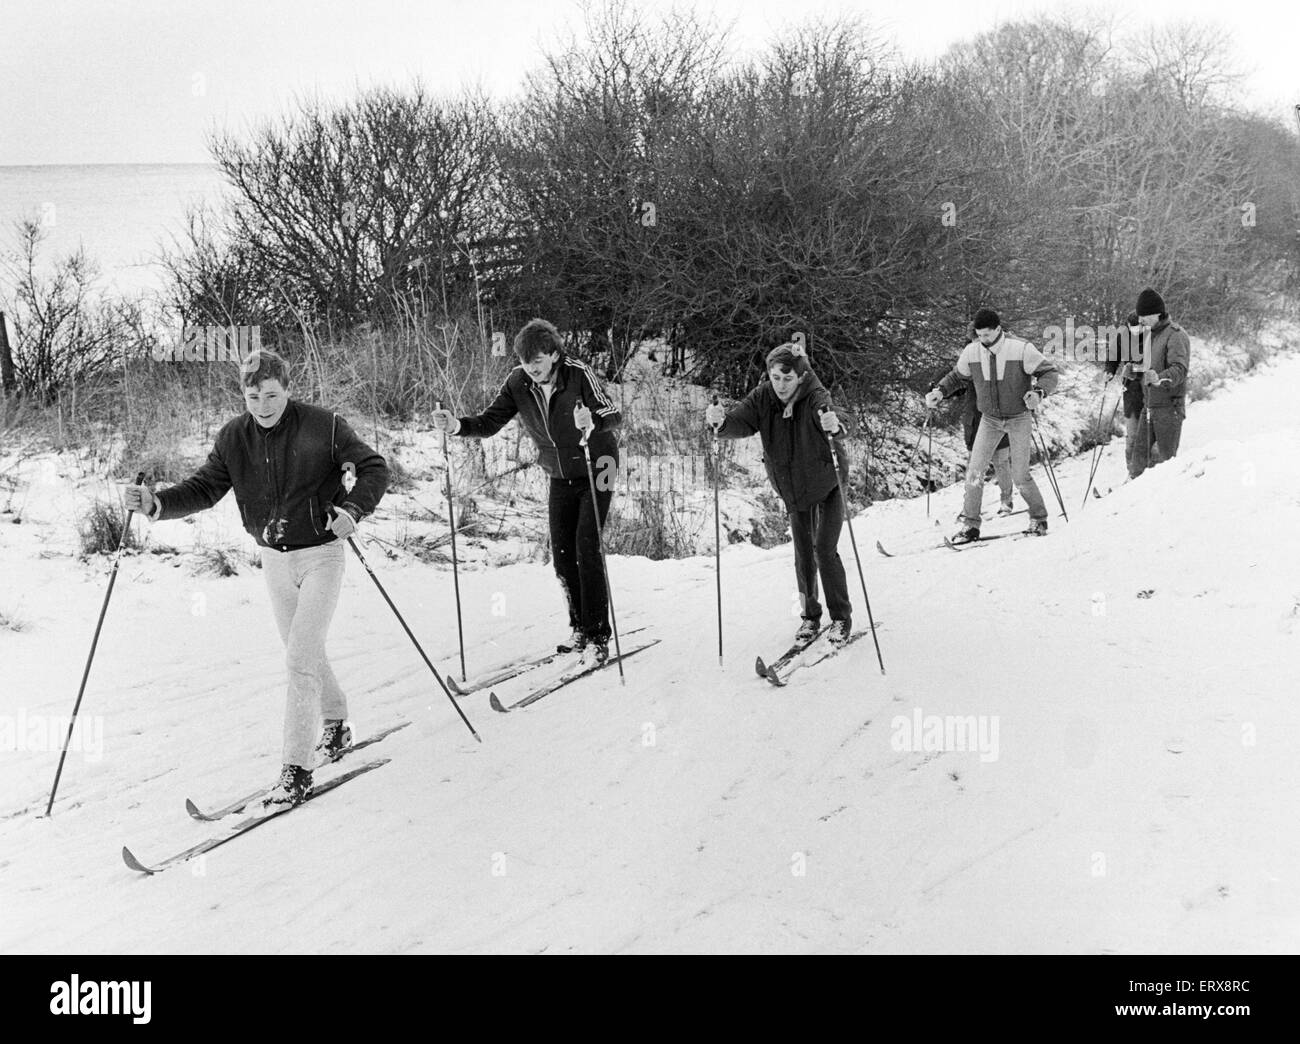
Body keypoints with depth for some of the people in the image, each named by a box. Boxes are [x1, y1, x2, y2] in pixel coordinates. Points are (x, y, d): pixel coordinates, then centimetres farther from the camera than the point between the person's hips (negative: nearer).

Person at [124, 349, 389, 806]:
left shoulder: (323, 427, -15)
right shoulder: (233, 437, -3)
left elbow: (374, 468, -9)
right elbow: (204, 488, -2)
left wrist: (352, 510, -26)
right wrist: (157, 502, -20)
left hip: (320, 554, -5)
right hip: (274, 559, 5)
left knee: (300, 659, -12)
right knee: (304, 653, 18)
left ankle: (297, 770, -7)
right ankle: (337, 726, 42)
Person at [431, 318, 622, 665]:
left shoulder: (579, 374, -24)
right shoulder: (518, 382, -11)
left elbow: (614, 414, -33)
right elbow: (489, 422, -10)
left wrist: (592, 421, -55)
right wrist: (456, 426, -29)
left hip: (595, 469, -5)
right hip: (560, 476, 5)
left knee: (587, 548, -13)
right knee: (562, 555, 5)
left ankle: (598, 637, -6)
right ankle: (580, 628, 21)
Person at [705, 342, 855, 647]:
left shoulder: (815, 396, -28)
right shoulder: (763, 397, -16)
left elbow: (827, 417, -47)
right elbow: (741, 421, -28)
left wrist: (833, 426, -71)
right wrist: (721, 421, -50)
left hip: (827, 482, -4)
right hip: (793, 487, 4)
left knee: (825, 550, -8)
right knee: (803, 553, 10)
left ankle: (841, 616, 8)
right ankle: (810, 616, 25)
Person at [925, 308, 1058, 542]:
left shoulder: (1021, 349, -20)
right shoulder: (971, 352, -8)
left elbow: (1049, 373, -14)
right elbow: (957, 377, 10)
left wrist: (1038, 392, -33)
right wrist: (939, 391, -7)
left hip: (1019, 418, -3)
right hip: (990, 419, 3)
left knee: (1020, 476, -5)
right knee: (974, 471, -7)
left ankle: (1039, 519, 17)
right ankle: (969, 524, 3)